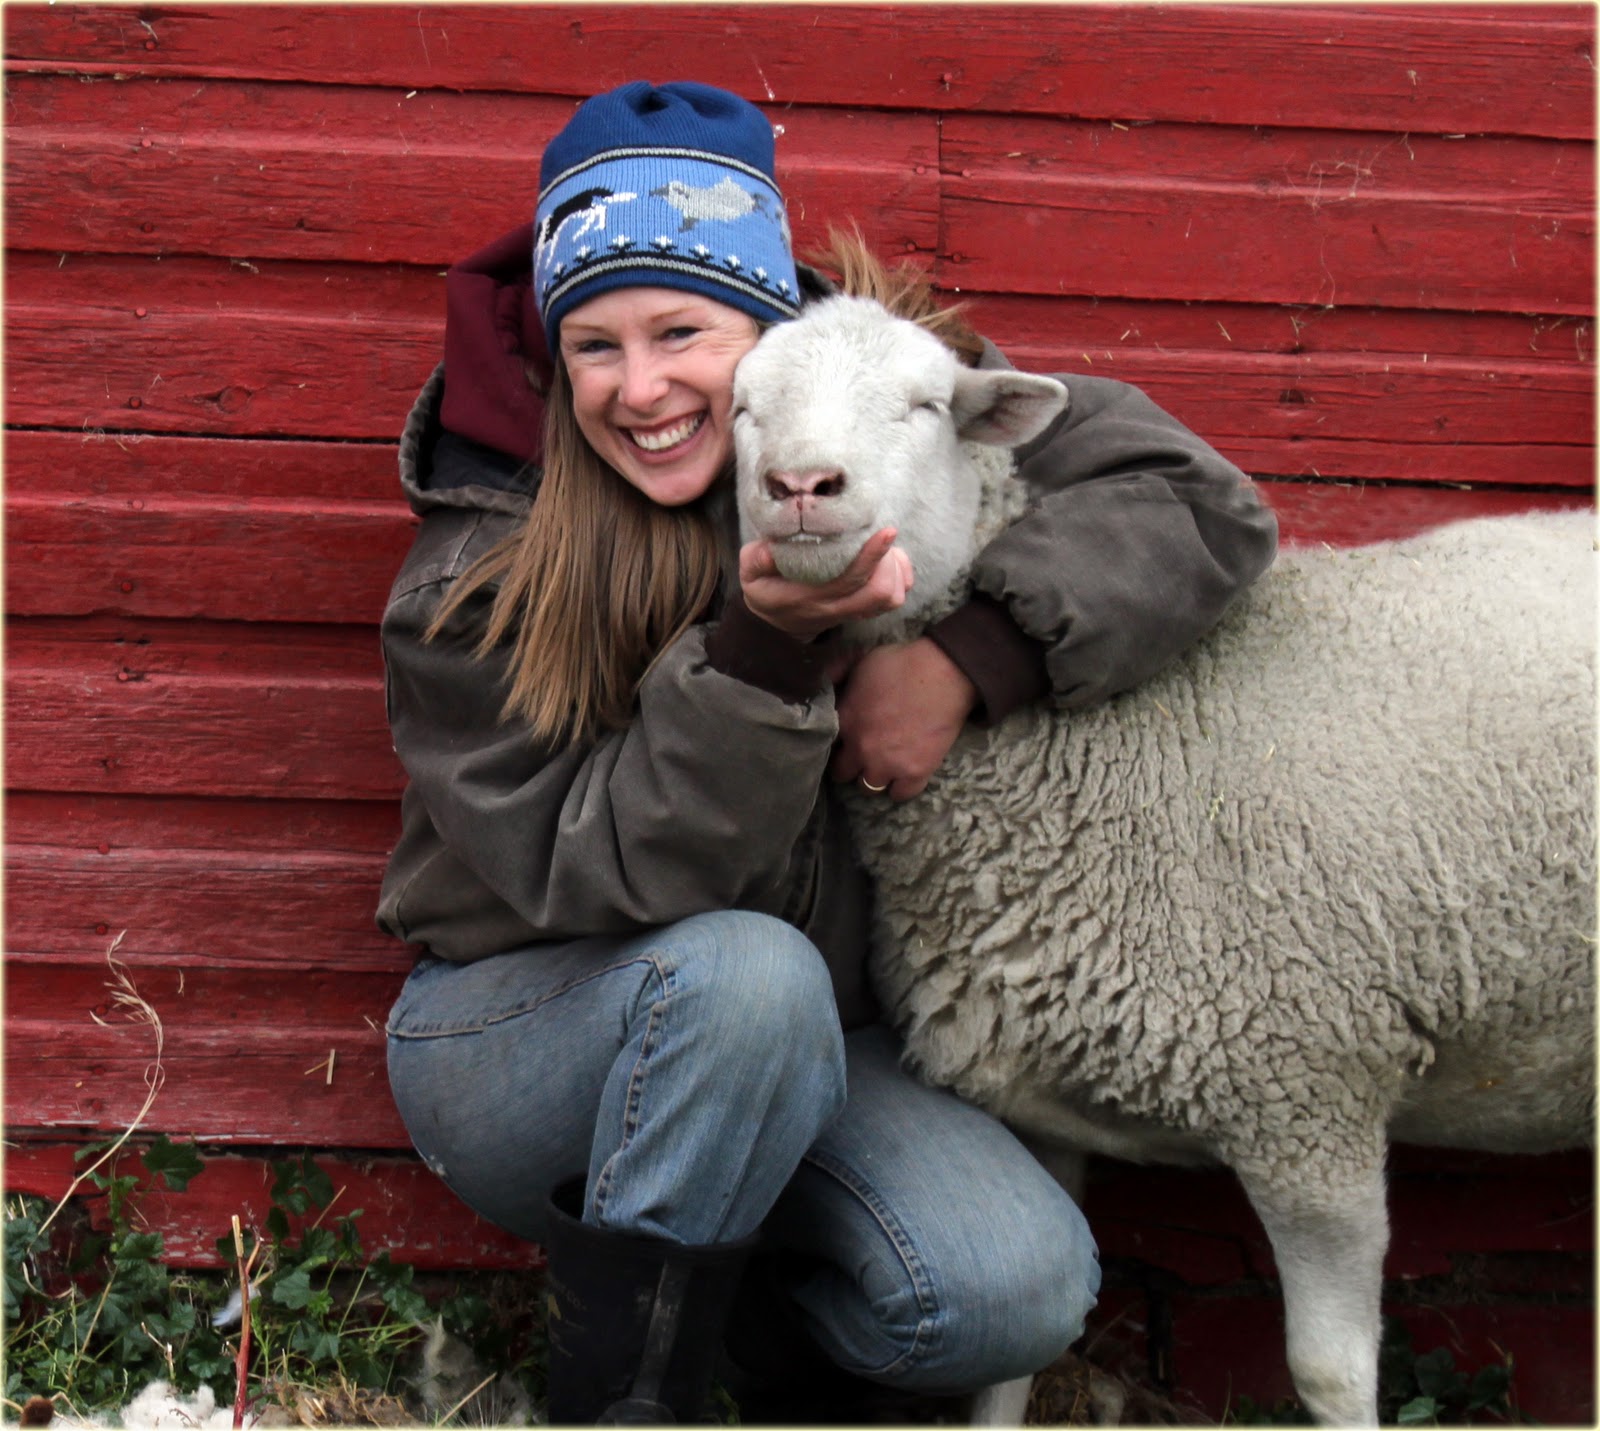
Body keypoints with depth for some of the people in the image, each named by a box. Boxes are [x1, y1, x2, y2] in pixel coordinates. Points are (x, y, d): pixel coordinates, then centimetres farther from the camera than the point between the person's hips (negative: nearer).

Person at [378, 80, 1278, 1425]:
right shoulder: (483, 574, -16)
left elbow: (1200, 502, -13)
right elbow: (596, 879, -21)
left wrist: (968, 656, -27)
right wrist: (763, 650, -35)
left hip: (776, 1059, 3)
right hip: (513, 1041, -3)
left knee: (1021, 1288, -23)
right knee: (747, 971, -36)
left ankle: (738, 1300, 8)